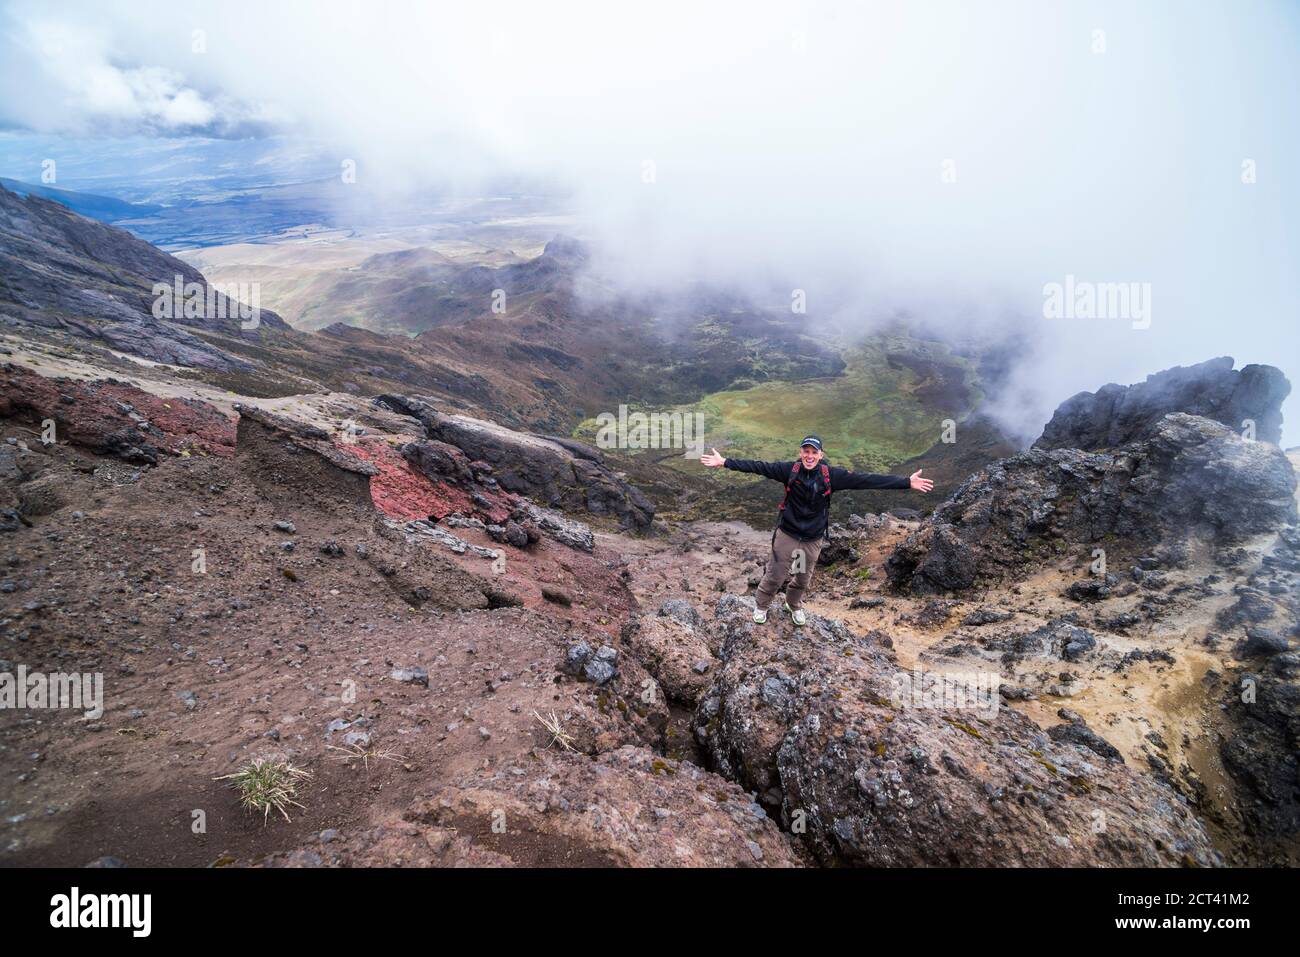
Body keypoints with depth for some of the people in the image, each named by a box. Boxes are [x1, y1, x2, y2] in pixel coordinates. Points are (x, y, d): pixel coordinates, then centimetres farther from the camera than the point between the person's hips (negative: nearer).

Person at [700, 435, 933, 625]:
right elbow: (759, 467, -16)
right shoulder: (790, 470, -15)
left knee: (803, 578, 21)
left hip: (813, 539, 2)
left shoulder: (831, 475, -13)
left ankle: (794, 605, 50)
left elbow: (866, 479, -13)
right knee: (775, 575, 9)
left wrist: (907, 482, -15)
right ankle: (761, 606, 37)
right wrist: (725, 462, -21)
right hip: (787, 535, -2)